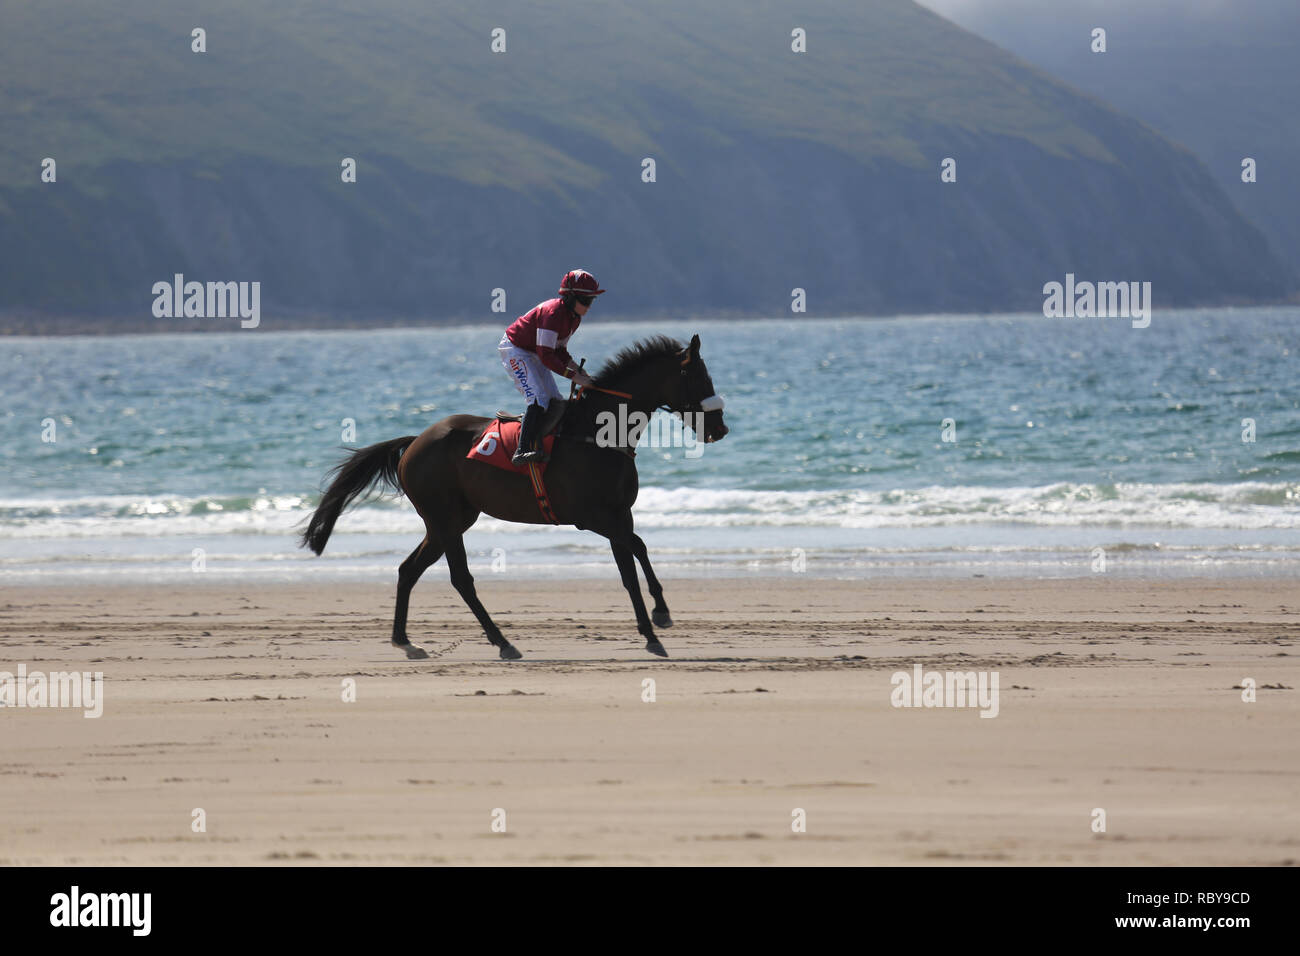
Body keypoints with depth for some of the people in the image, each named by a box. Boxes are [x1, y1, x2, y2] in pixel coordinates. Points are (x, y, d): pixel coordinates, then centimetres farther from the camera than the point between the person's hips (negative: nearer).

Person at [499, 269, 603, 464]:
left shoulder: (574, 317, 0)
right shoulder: (553, 313, -30)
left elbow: (559, 350, 10)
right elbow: (545, 355, -31)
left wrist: (576, 368, -7)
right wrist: (573, 375, -28)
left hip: (533, 355, 10)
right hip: (515, 351, -10)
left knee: (555, 402, 3)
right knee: (538, 399, -23)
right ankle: (522, 451, -30)